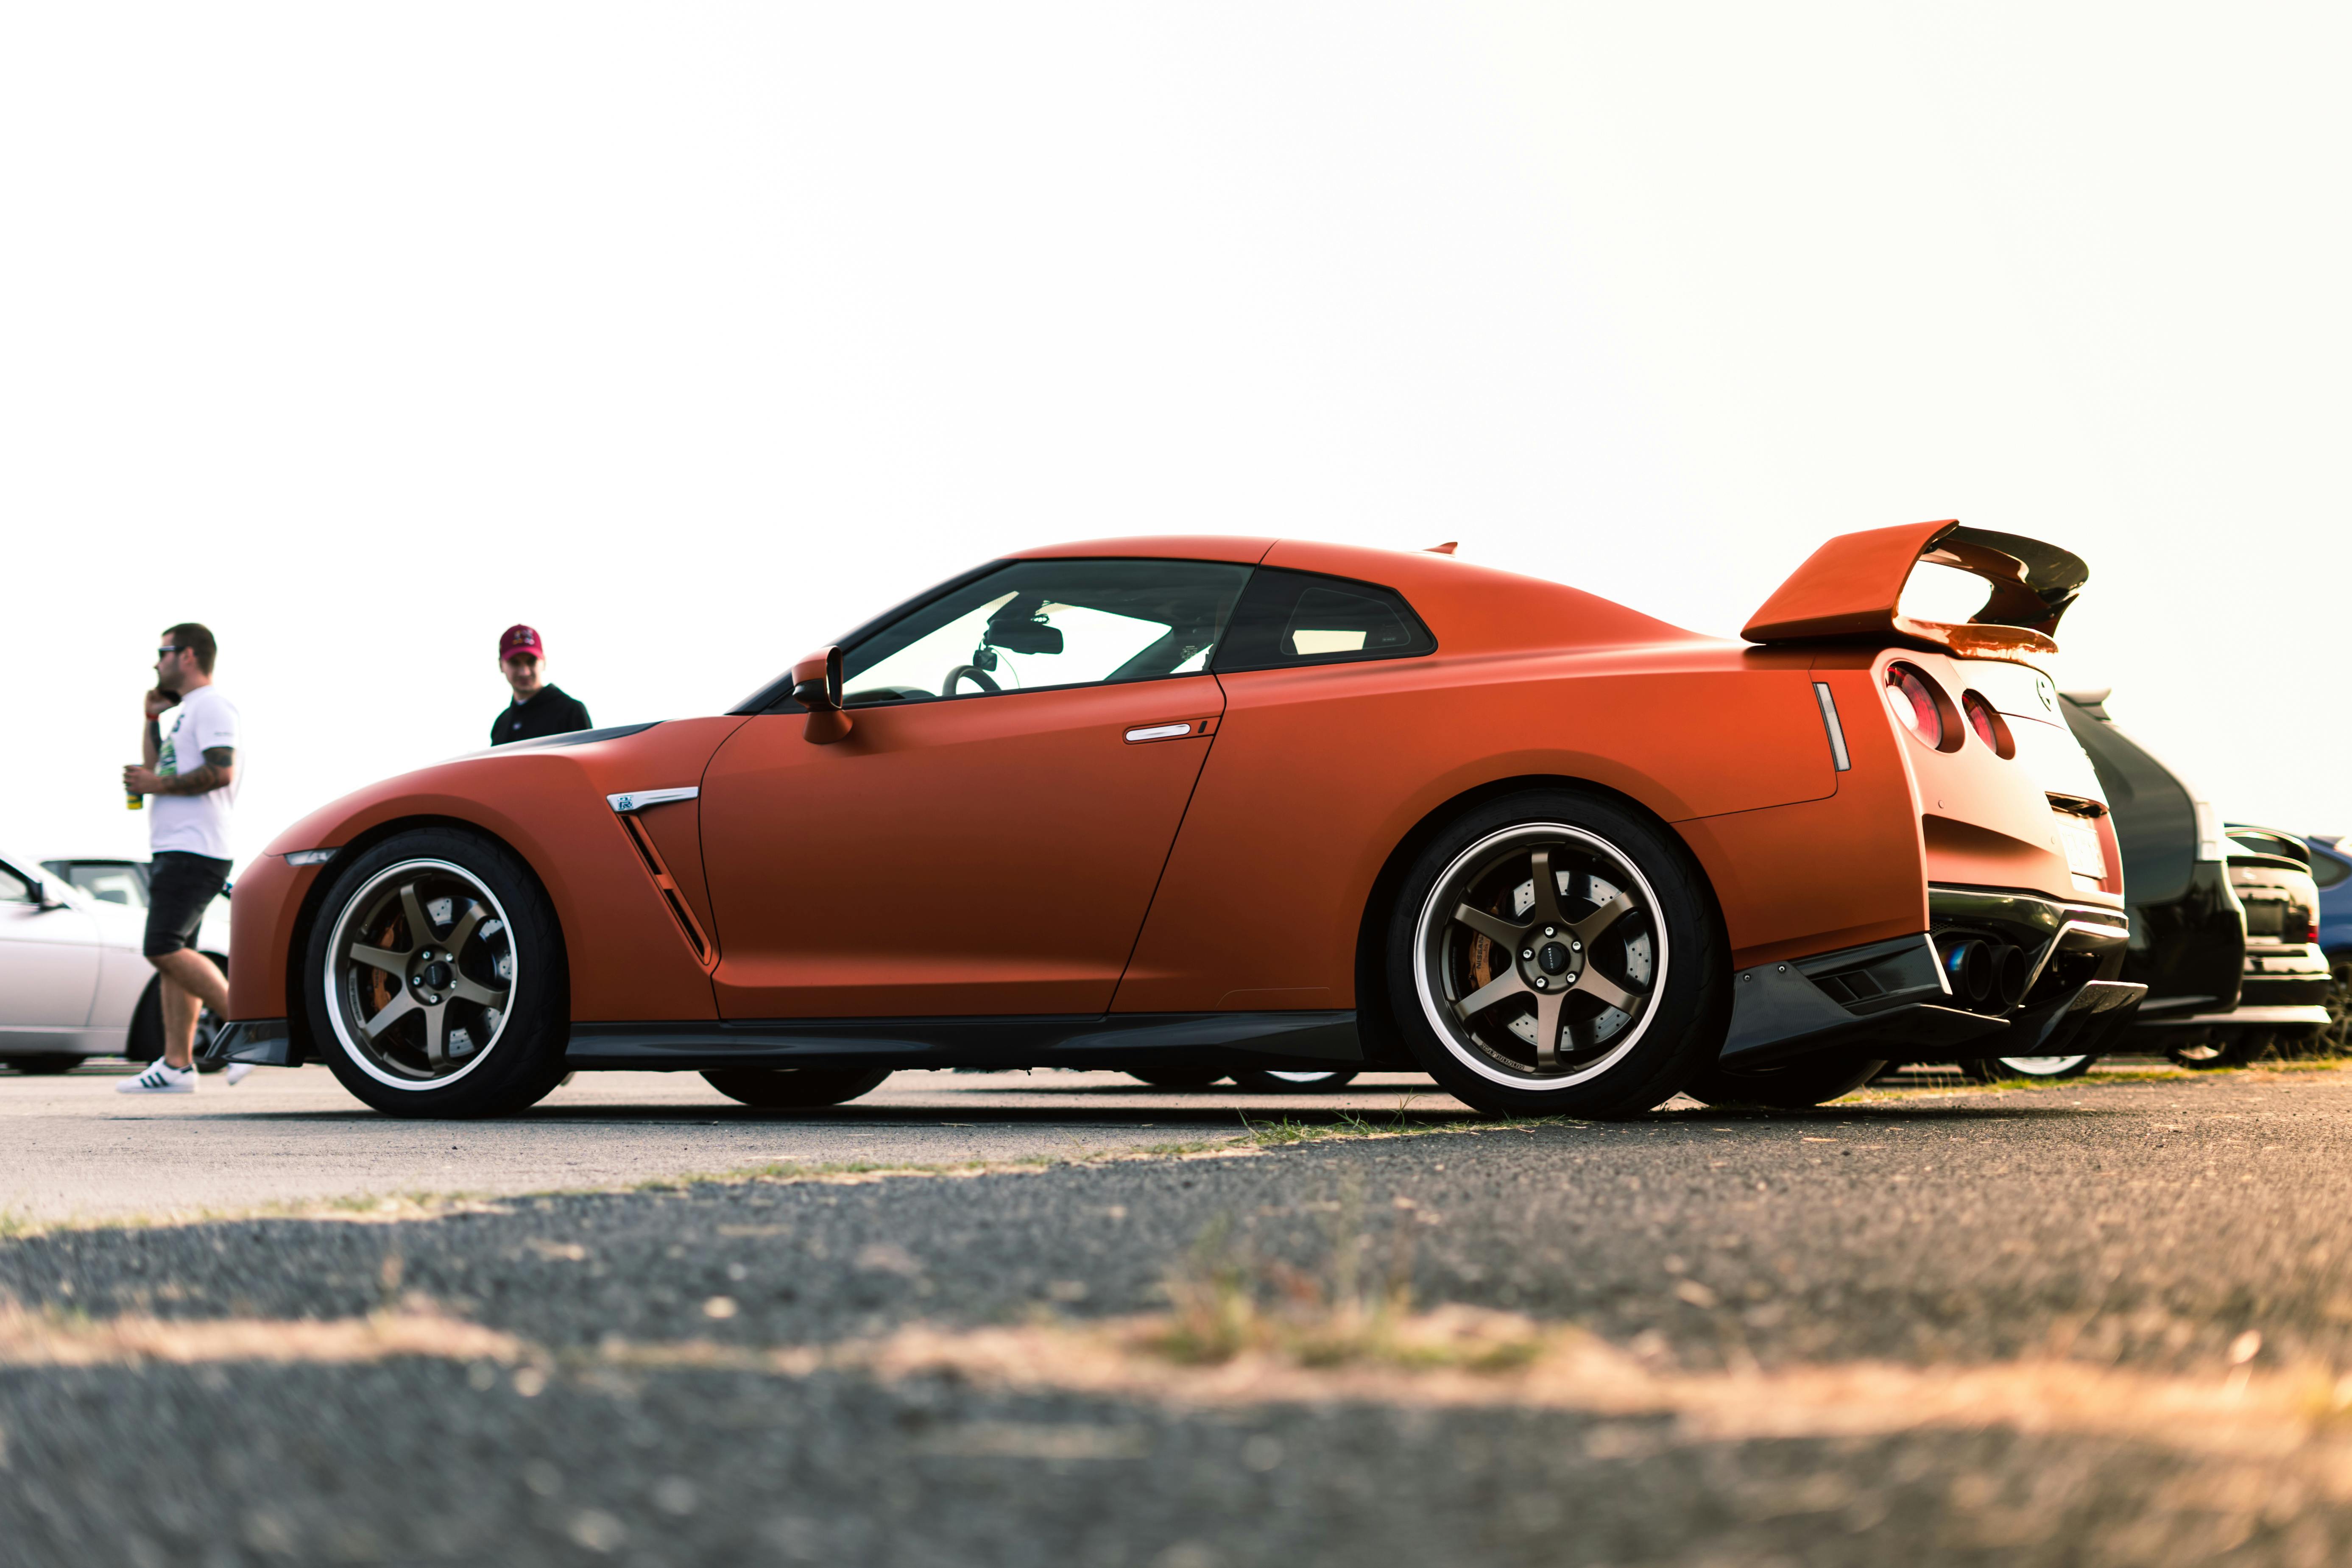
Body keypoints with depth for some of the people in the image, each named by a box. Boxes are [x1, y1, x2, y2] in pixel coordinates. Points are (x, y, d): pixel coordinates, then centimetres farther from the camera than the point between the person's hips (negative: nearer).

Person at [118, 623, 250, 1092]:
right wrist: (153, 719, 20)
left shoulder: (211, 706, -8)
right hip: (178, 851, 10)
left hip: (195, 852, -10)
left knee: (165, 949, -18)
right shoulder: (184, 713, 25)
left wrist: (160, 785, -14)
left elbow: (221, 772, -20)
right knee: (171, 954, 5)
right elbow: (153, 767, 29)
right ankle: (176, 1064, 2)